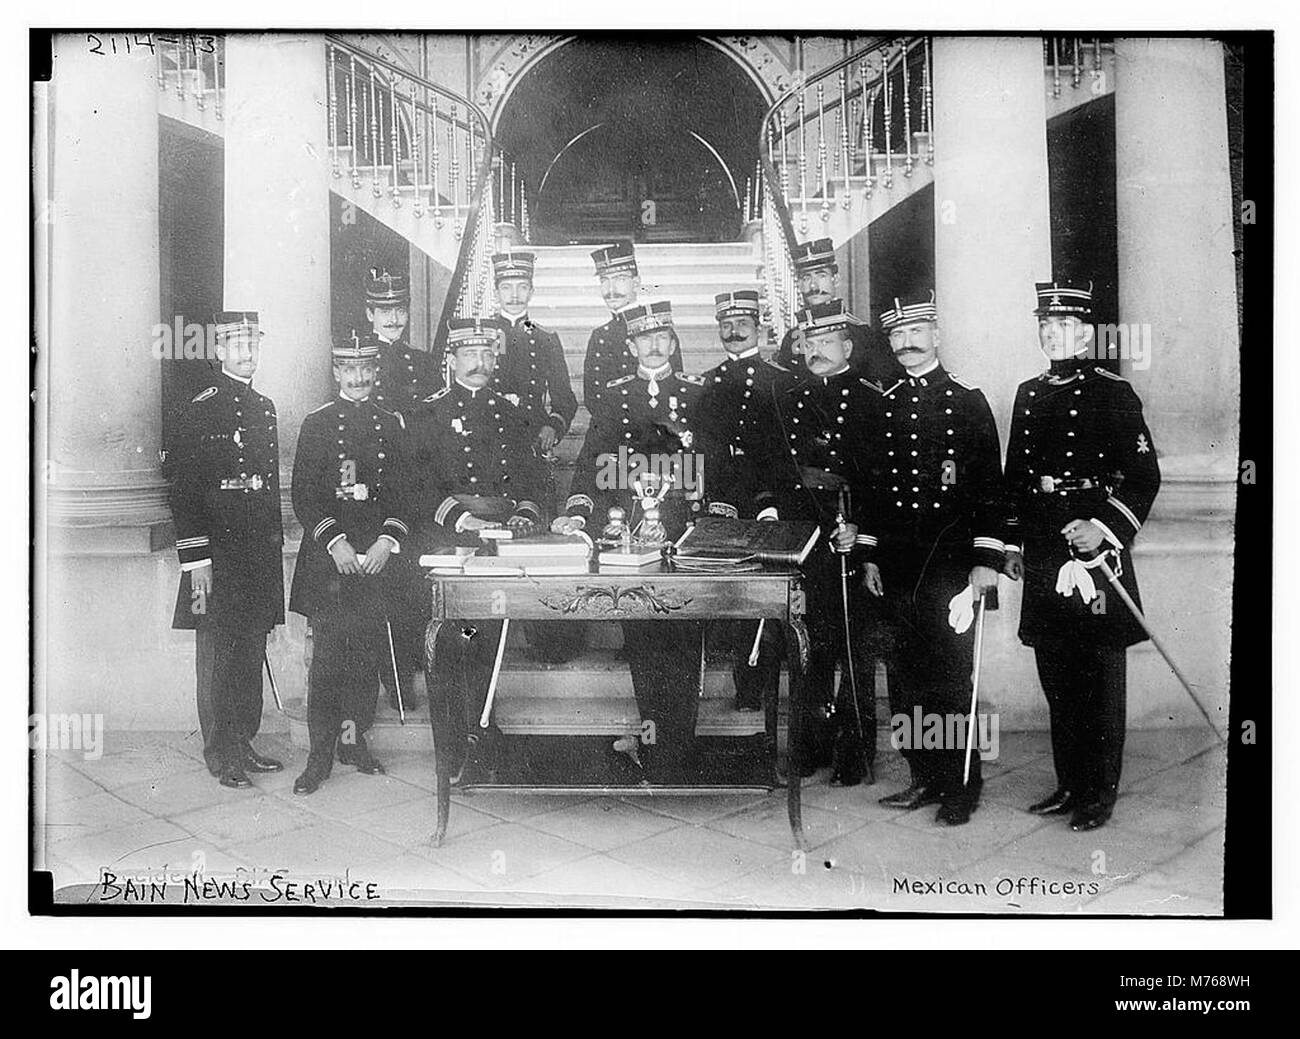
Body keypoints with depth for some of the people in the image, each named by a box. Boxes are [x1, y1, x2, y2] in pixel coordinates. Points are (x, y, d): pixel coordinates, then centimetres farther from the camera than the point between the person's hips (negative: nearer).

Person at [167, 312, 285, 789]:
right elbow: (184, 490, -10)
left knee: (252, 651, 11)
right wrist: (196, 560, -15)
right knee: (218, 653, 0)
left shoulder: (265, 407, 15)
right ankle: (220, 755, 8)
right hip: (218, 553, -7)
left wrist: (277, 539, 16)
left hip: (261, 551, 7)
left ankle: (244, 742, 22)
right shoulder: (201, 410, -6)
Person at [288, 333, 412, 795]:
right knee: (327, 653, -4)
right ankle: (321, 754, 0)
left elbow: (402, 493, 9)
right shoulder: (317, 424, 4)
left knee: (369, 652, 4)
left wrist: (388, 541, -6)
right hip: (328, 553, -2)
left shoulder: (391, 425, 11)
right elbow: (303, 496, -1)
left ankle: (355, 739, 16)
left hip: (378, 554, 3)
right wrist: (335, 542, -12)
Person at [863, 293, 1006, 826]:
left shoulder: (968, 401, 0)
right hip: (895, 563, 4)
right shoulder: (884, 405, 12)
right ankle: (924, 777, 19)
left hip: (949, 560, -4)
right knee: (904, 676, 7)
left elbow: (990, 486, -3)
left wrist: (986, 559, -10)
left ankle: (960, 787, 8)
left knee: (950, 678, -2)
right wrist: (870, 555, 12)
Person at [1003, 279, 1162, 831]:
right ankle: (1069, 785, 23)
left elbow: (1144, 476, -7)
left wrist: (1105, 528, -18)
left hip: (1097, 555, -6)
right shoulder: (1028, 395, 14)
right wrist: (1012, 544, 15)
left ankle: (1100, 794, 12)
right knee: (1056, 680, 12)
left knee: (1100, 680, 3)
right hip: (1042, 562, 6)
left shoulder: (1113, 393, -4)